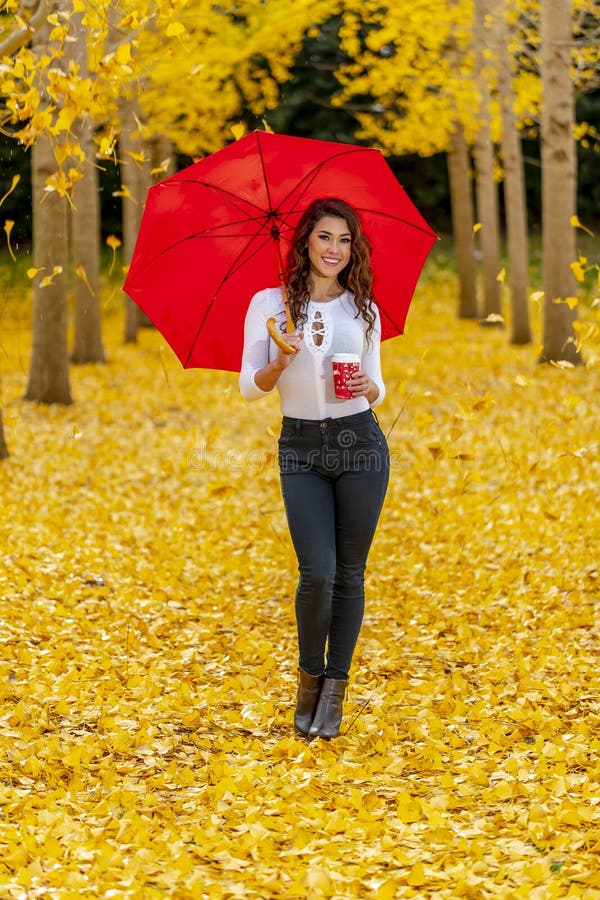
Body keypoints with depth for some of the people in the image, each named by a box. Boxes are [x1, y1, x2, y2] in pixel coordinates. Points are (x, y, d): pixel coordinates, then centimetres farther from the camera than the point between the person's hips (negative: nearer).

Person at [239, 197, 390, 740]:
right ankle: (309, 676, 13)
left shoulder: (363, 309, 7)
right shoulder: (270, 304, 1)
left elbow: (378, 389, 12)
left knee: (349, 572, 3)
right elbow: (249, 388, -2)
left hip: (360, 441, 2)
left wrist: (370, 388, -10)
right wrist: (279, 364, -21)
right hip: (301, 449, -1)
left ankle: (334, 691, 13)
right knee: (317, 572, -10)